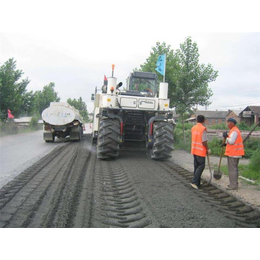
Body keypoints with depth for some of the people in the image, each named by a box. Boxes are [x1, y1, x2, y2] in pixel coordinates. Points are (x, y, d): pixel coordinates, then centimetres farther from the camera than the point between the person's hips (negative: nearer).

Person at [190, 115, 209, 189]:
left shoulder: (193, 128, 7)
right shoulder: (203, 129, -15)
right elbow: (204, 142, -18)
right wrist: (207, 149, -2)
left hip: (194, 150, 7)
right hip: (201, 151, -7)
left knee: (196, 166, 13)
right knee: (201, 166, -1)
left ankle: (197, 183, 19)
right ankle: (194, 182, -9)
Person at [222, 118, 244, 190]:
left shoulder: (234, 131, -17)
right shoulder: (235, 130, 17)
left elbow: (231, 141, -24)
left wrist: (226, 137, -11)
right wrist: (226, 143, 8)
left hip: (233, 154, -11)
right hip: (235, 153, 11)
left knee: (232, 169, -6)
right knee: (234, 168, 17)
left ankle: (233, 185, -2)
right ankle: (234, 183, 26)